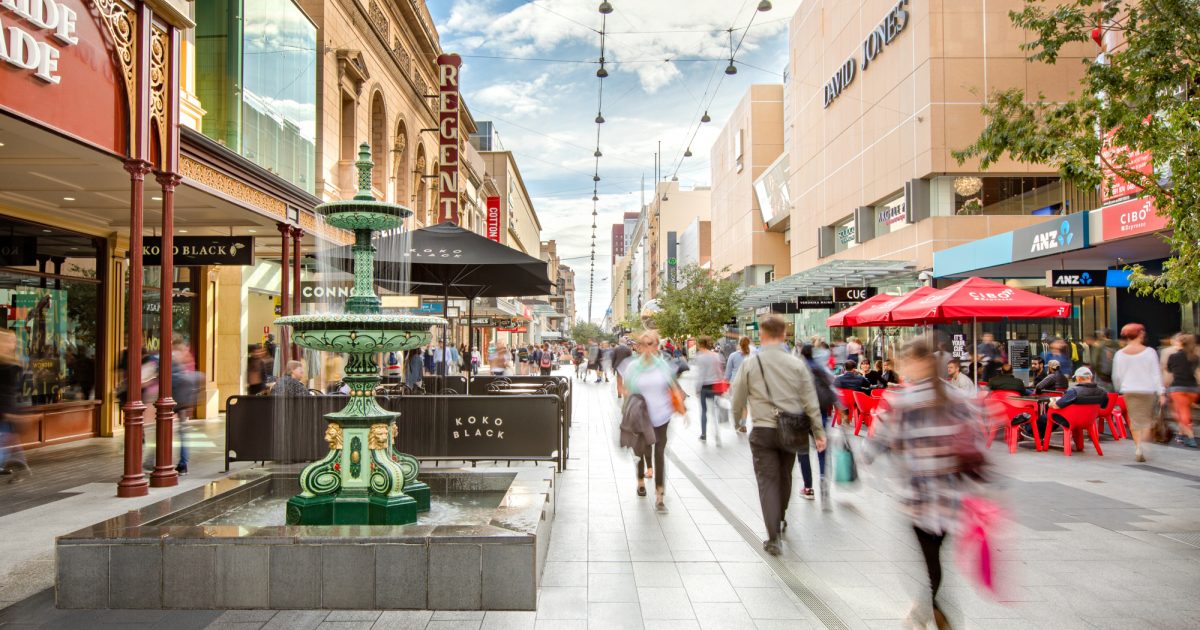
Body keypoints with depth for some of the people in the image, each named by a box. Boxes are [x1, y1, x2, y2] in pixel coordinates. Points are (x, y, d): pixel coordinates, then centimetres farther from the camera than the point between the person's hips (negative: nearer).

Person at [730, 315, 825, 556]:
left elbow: (738, 400, 2)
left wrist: (737, 418, 22)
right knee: (785, 476, 22)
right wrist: (819, 432, 7)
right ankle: (780, 518, 44)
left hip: (762, 431, -2)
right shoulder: (796, 364, -3)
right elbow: (811, 402, -1)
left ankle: (773, 538, -3)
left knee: (768, 481, 3)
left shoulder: (750, 364, -7)